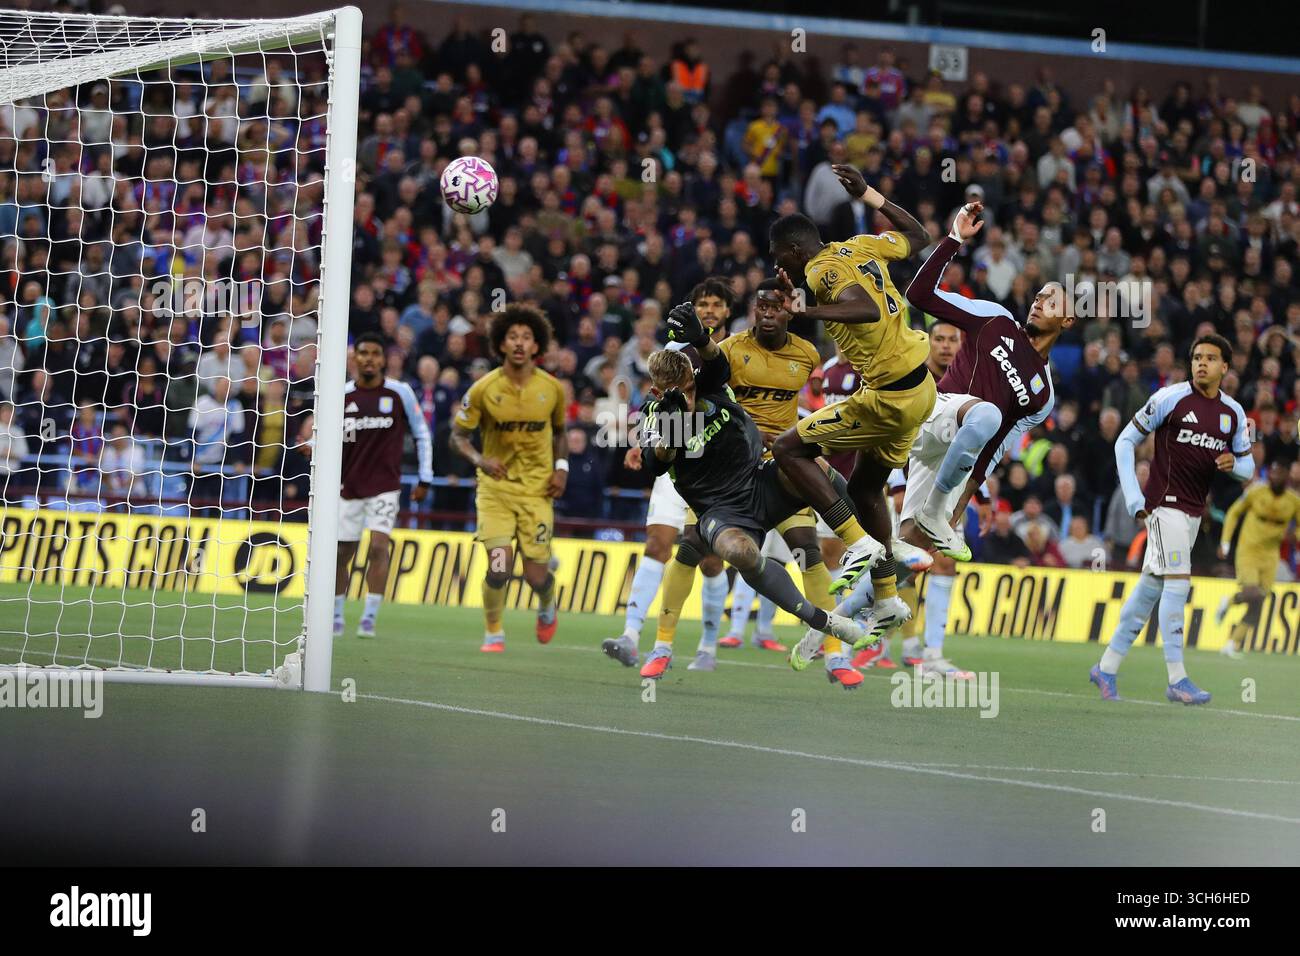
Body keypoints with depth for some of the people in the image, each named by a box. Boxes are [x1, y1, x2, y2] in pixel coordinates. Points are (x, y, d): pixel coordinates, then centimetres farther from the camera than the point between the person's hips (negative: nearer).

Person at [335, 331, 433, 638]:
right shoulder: (341, 395, 0)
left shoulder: (400, 393, -3)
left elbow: (421, 434, 6)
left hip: (385, 486, -2)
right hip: (348, 485, 2)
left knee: (379, 546, -18)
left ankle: (369, 618, -15)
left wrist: (425, 478, 4)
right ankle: (335, 616, 24)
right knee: (343, 552, 7)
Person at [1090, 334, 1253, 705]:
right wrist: (1133, 499, -10)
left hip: (1194, 510, 6)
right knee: (1178, 581, -15)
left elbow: (1247, 468, 16)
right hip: (1165, 503, -6)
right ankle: (1176, 679, -15)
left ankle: (1107, 667, 18)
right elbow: (1126, 441, -3)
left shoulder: (1233, 413, 8)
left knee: (1152, 587, 10)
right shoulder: (1171, 398, -8)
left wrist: (1233, 463, -9)